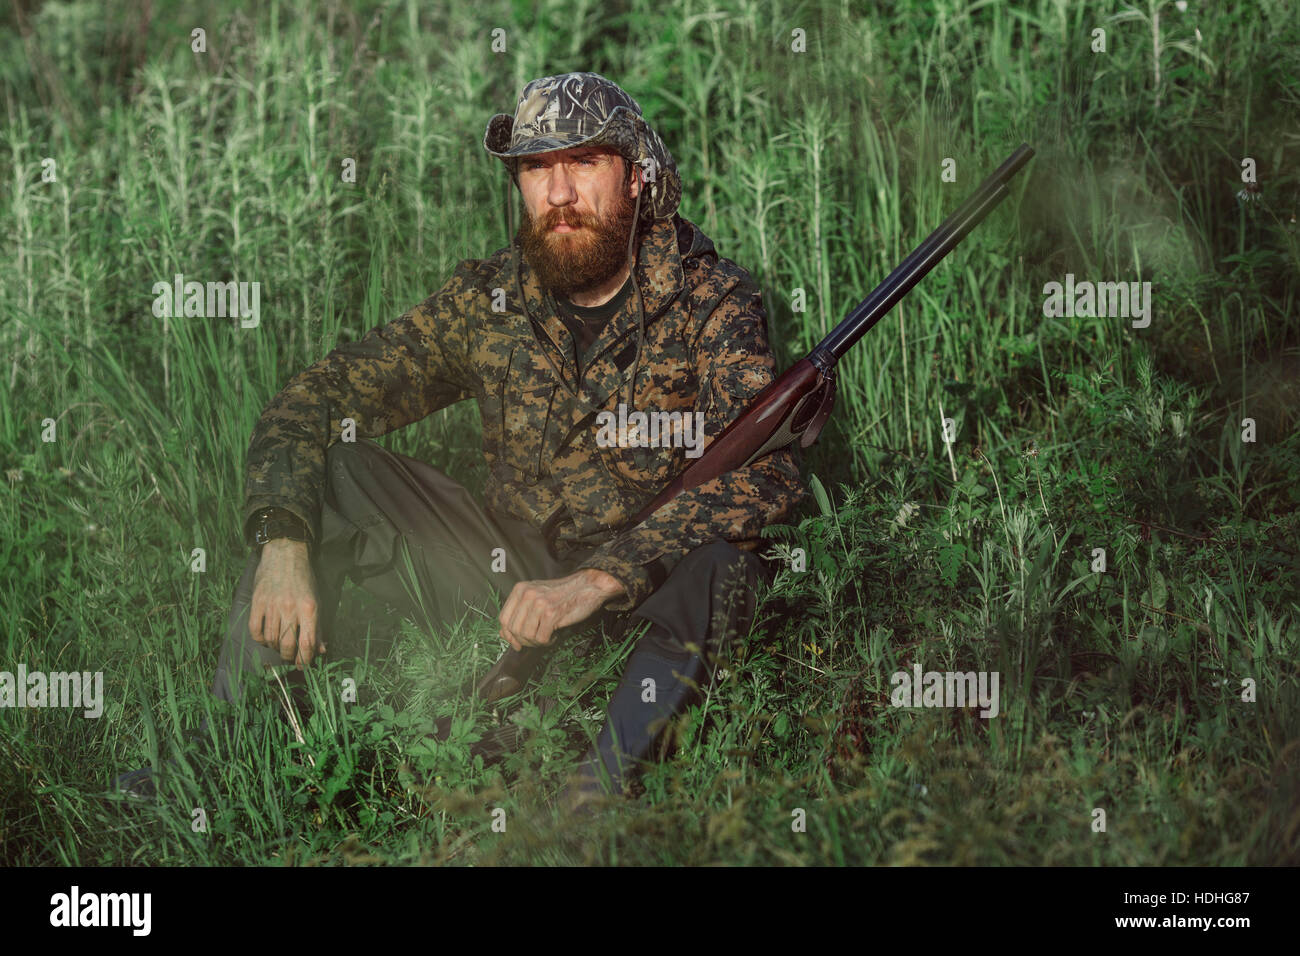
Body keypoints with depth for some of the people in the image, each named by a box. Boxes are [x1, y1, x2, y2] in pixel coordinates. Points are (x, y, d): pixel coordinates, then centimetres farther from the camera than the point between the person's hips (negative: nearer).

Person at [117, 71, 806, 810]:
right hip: (511, 571, 4)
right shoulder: (489, 298, -1)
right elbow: (319, 398, -1)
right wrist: (283, 544, -21)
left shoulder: (711, 300, -12)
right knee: (320, 478, -9)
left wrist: (600, 581, -39)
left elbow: (765, 472, -28)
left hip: (650, 594, -4)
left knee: (716, 573, -37)